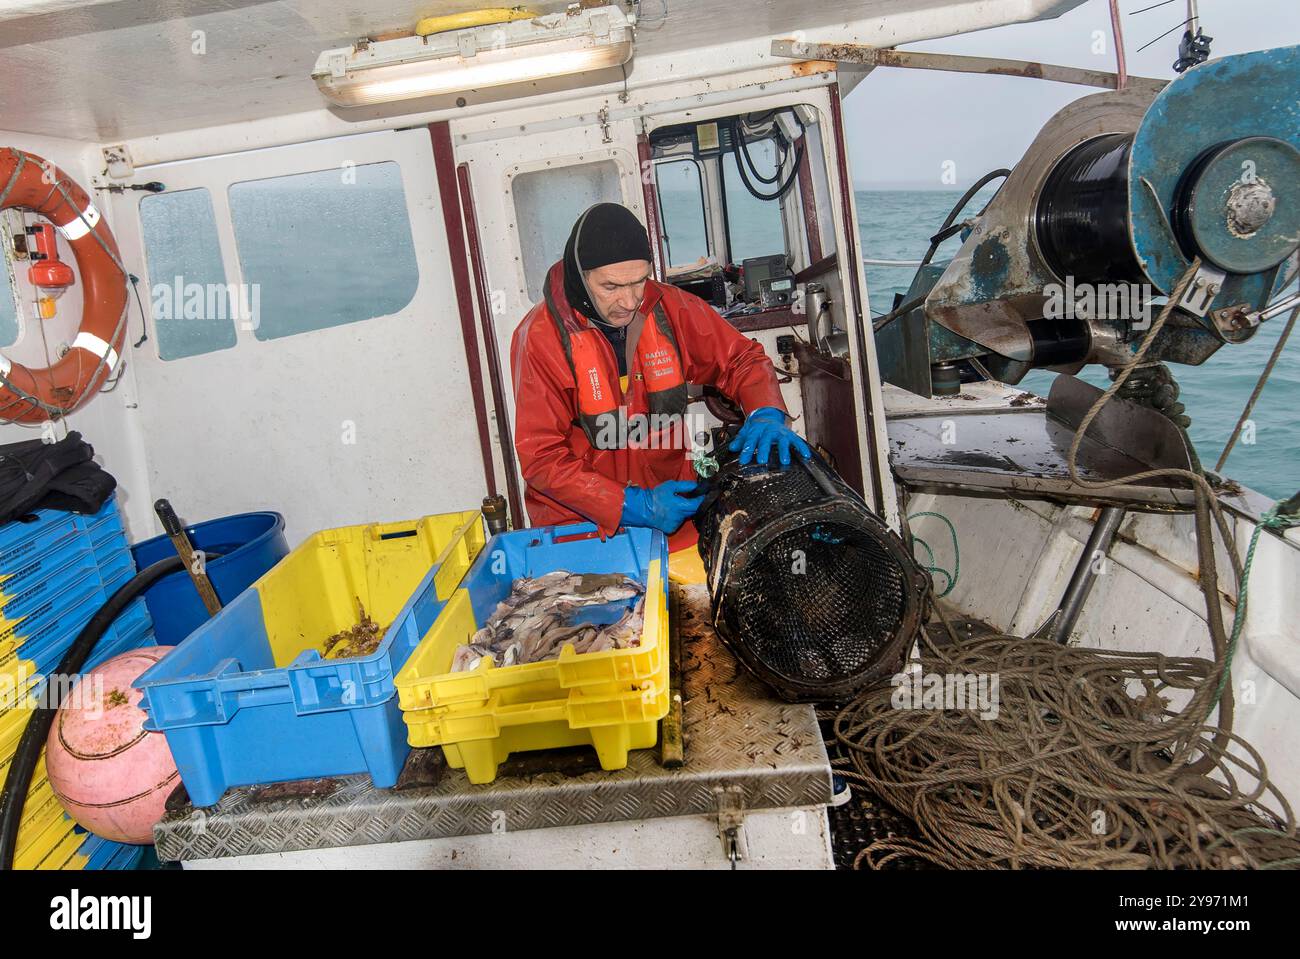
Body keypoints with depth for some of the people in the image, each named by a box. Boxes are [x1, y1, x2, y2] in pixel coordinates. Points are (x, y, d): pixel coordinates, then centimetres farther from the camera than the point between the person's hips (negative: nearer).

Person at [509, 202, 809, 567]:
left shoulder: (669, 307, -4)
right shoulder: (540, 336, -13)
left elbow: (742, 358, 10)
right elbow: (541, 458, -13)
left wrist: (766, 414, -12)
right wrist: (632, 507, -22)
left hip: (673, 509, 2)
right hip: (581, 522, -1)